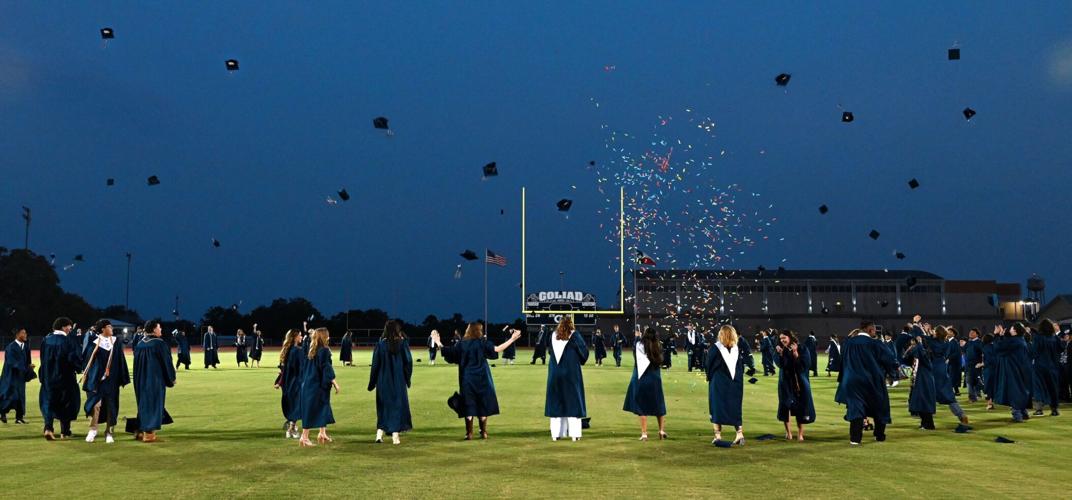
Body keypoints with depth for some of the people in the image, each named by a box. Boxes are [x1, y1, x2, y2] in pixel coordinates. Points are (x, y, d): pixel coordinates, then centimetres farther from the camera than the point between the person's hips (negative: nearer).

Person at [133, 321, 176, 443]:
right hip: (155, 379, -7)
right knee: (153, 404, 1)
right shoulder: (159, 344, -15)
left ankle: (140, 431, 19)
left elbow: (137, 363, 12)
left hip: (141, 379, 7)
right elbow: (166, 362, -11)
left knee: (143, 404, 17)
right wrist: (171, 379, 1)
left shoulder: (139, 344, 5)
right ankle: (149, 433, 2)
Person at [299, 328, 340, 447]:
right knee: (311, 410, -3)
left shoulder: (311, 351, 9)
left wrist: (305, 381, 24)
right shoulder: (324, 351, -15)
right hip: (318, 385, -8)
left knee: (323, 408, 17)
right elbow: (327, 369, -18)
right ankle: (304, 437, 0)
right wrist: (335, 383, -14)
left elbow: (304, 368, 15)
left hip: (309, 383, 8)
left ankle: (322, 434, 22)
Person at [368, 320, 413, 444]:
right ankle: (395, 434, 2)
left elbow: (375, 364, -2)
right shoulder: (402, 343, -6)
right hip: (399, 381, -1)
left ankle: (380, 433, 4)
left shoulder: (380, 344, -4)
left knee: (384, 407, 14)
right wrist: (407, 378, 7)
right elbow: (408, 362, -6)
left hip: (383, 381, 1)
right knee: (398, 405, 7)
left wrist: (372, 383, 6)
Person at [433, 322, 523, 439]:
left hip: (467, 380, 1)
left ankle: (469, 433, 3)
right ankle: (483, 432, 9)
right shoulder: (483, 343, -7)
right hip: (482, 379, -1)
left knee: (469, 406, 6)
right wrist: (512, 339, -16)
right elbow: (497, 349, -18)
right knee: (483, 406, 9)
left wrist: (437, 342, 15)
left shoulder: (461, 344, -2)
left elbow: (447, 352, 0)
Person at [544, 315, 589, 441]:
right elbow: (584, 351, -5)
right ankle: (574, 434, 0)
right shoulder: (574, 335, -8)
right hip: (571, 373, -3)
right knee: (573, 402, 3)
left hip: (555, 373, 4)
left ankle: (556, 433, 6)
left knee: (556, 402, 9)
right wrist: (579, 360, 15)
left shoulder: (554, 335, 3)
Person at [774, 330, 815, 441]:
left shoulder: (802, 349, -5)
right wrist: (780, 354, -27)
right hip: (786, 382, 2)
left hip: (799, 382, -2)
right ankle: (788, 432, 16)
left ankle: (800, 433, 12)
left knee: (800, 408, 2)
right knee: (785, 406, 2)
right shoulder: (780, 349, 0)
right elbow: (780, 364, -13)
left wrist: (795, 354, -22)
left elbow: (806, 364, -15)